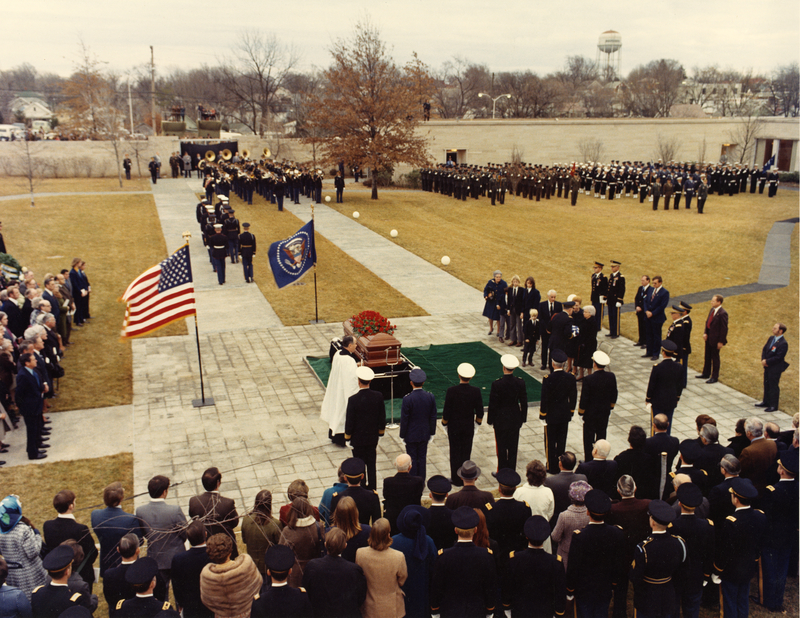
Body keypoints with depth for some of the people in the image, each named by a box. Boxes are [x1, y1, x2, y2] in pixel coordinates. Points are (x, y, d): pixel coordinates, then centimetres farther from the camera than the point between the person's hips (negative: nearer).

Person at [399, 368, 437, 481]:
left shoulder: (407, 399, -21)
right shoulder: (430, 397, -9)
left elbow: (404, 419, -14)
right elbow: (433, 417, 0)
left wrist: (402, 435, -2)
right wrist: (431, 432, 13)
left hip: (411, 435, -4)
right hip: (424, 434, 4)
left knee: (412, 459, 8)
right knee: (422, 458, 15)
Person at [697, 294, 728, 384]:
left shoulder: (722, 313, -22)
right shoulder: (712, 310, 4)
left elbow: (724, 328, -19)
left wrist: (721, 342, -17)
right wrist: (705, 333, 2)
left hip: (715, 339, -8)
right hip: (709, 337, 8)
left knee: (715, 358, 6)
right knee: (707, 357, 19)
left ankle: (715, 377, 19)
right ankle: (706, 374, 34)